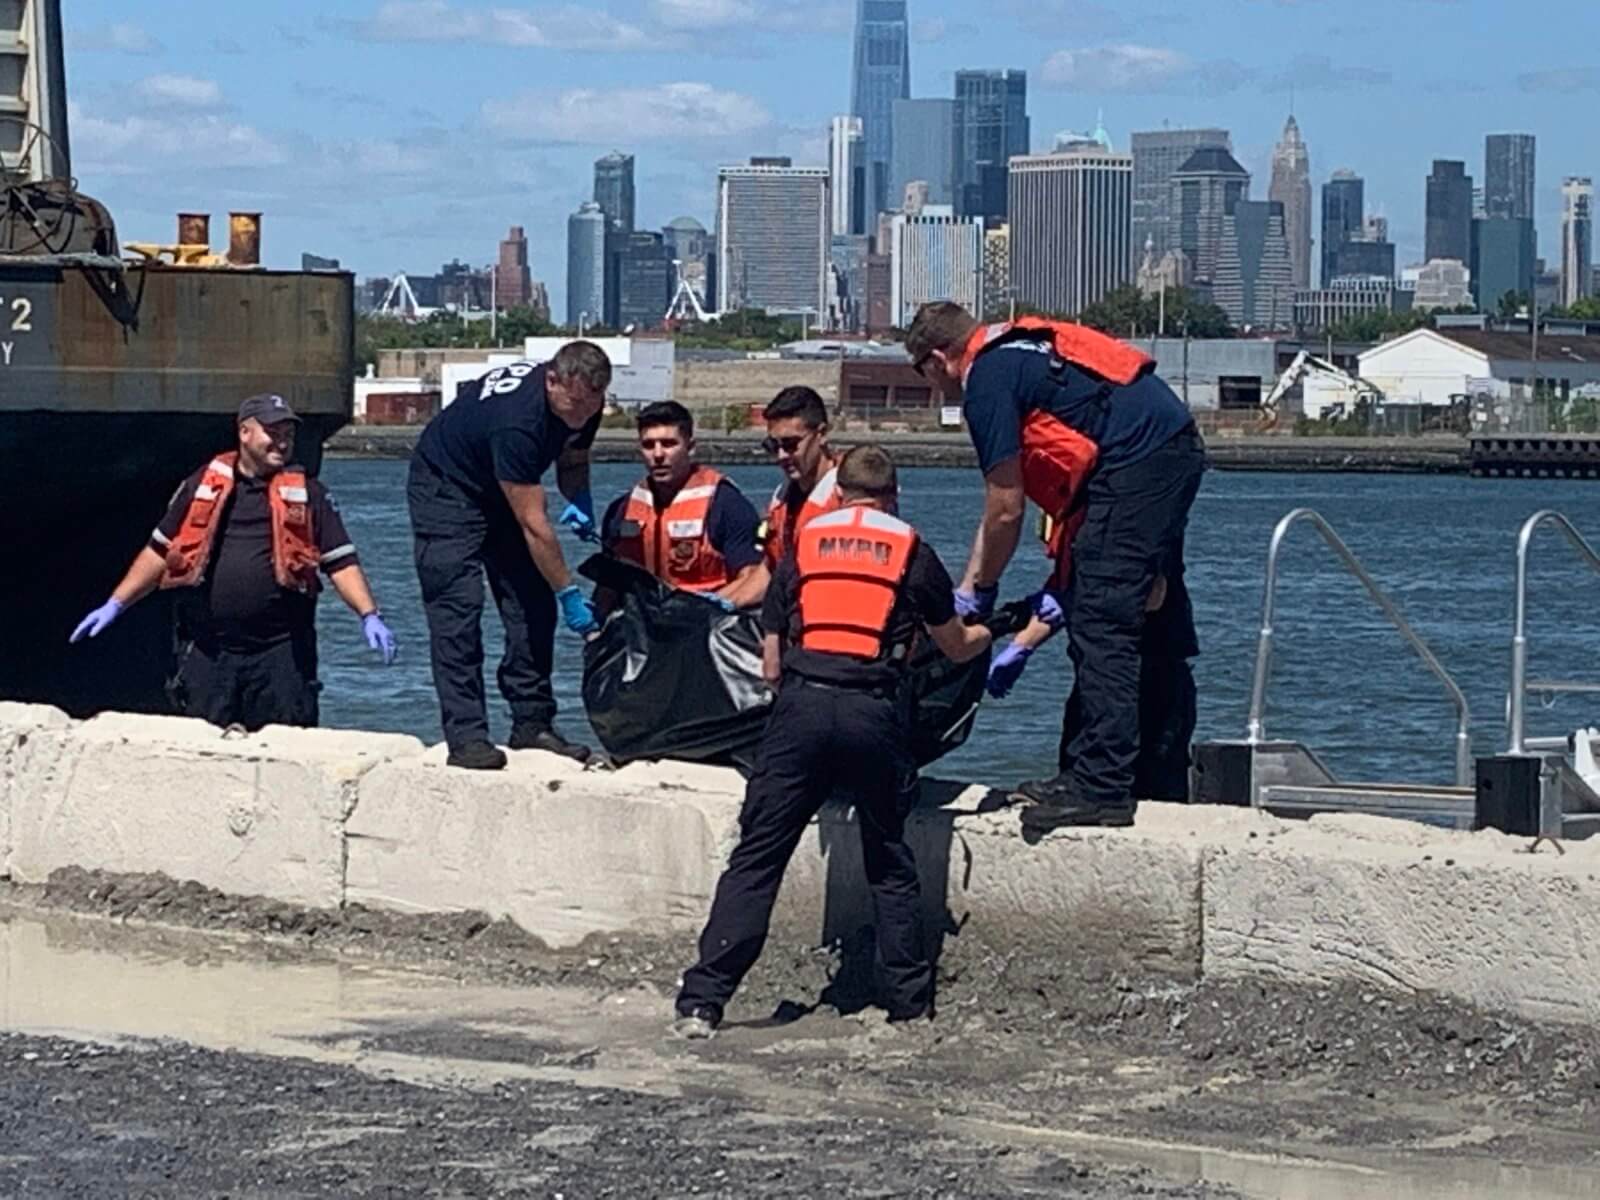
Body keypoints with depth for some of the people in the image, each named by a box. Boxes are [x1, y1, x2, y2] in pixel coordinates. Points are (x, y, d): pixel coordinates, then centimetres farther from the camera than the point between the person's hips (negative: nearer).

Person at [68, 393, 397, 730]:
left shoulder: (307, 493, 8)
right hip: (207, 649, 1)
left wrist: (369, 616, -10)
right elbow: (159, 551, 15)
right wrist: (115, 605, 9)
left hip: (280, 651, -1)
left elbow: (341, 561, 3)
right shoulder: (202, 486, 10)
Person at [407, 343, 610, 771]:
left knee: (533, 605, -1)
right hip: (446, 487, -8)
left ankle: (533, 724, 4)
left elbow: (573, 460, 8)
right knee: (457, 610, -16)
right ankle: (466, 736, -18)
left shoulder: (583, 406, -15)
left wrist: (579, 500, -15)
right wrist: (569, 593, -30)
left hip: (501, 490, 8)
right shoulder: (516, 419, -39)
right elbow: (533, 525, -35)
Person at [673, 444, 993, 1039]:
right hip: (876, 711, 0)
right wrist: (986, 633, 50)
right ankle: (911, 1003, 18)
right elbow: (957, 648, 27)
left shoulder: (803, 544, 16)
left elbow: (771, 665, 15)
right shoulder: (911, 550, 13)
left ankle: (702, 1002, -4)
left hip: (802, 705, 0)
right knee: (890, 866, 15)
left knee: (755, 859, 2)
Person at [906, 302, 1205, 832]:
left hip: (1136, 464, -10)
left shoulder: (987, 378, -6)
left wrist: (976, 592, 8)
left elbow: (1006, 510, -6)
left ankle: (1100, 788, -11)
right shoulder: (1014, 349, 24)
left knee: (1103, 627, -9)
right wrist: (971, 587, 28)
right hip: (1179, 449, 10)